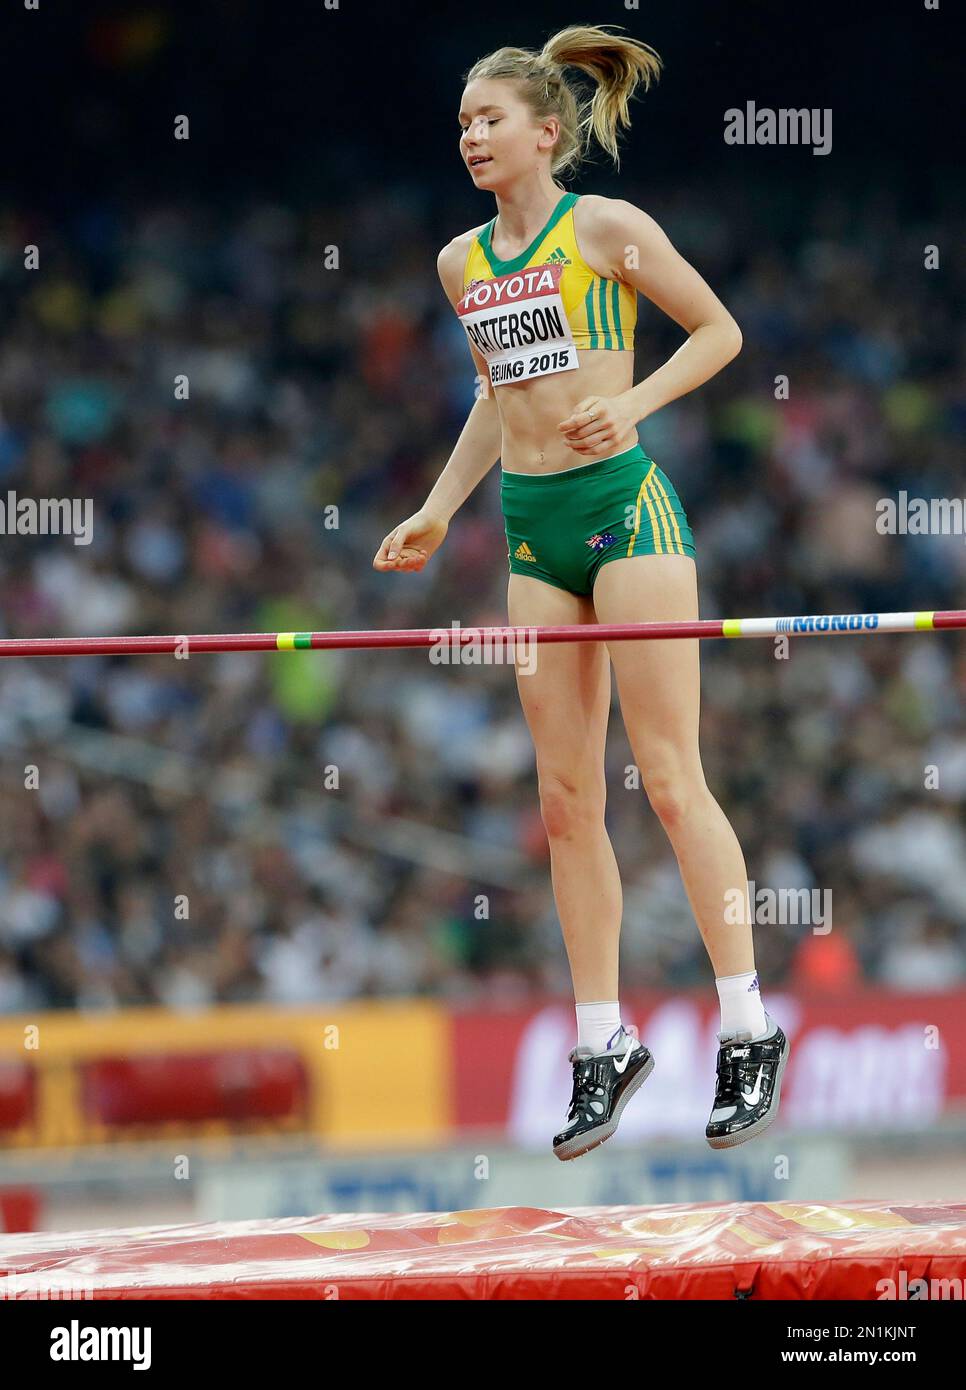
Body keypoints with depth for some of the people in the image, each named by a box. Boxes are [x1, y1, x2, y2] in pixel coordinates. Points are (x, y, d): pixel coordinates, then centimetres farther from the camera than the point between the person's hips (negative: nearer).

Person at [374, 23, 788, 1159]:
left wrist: (629, 402, -14)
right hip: (531, 526, 6)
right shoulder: (462, 263, 11)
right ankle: (603, 1044, 11)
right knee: (565, 800, 5)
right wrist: (438, 511, 17)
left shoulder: (606, 229, -6)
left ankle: (748, 1032, -2)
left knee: (671, 780, -7)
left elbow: (719, 331, 0)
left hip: (622, 505, -6)